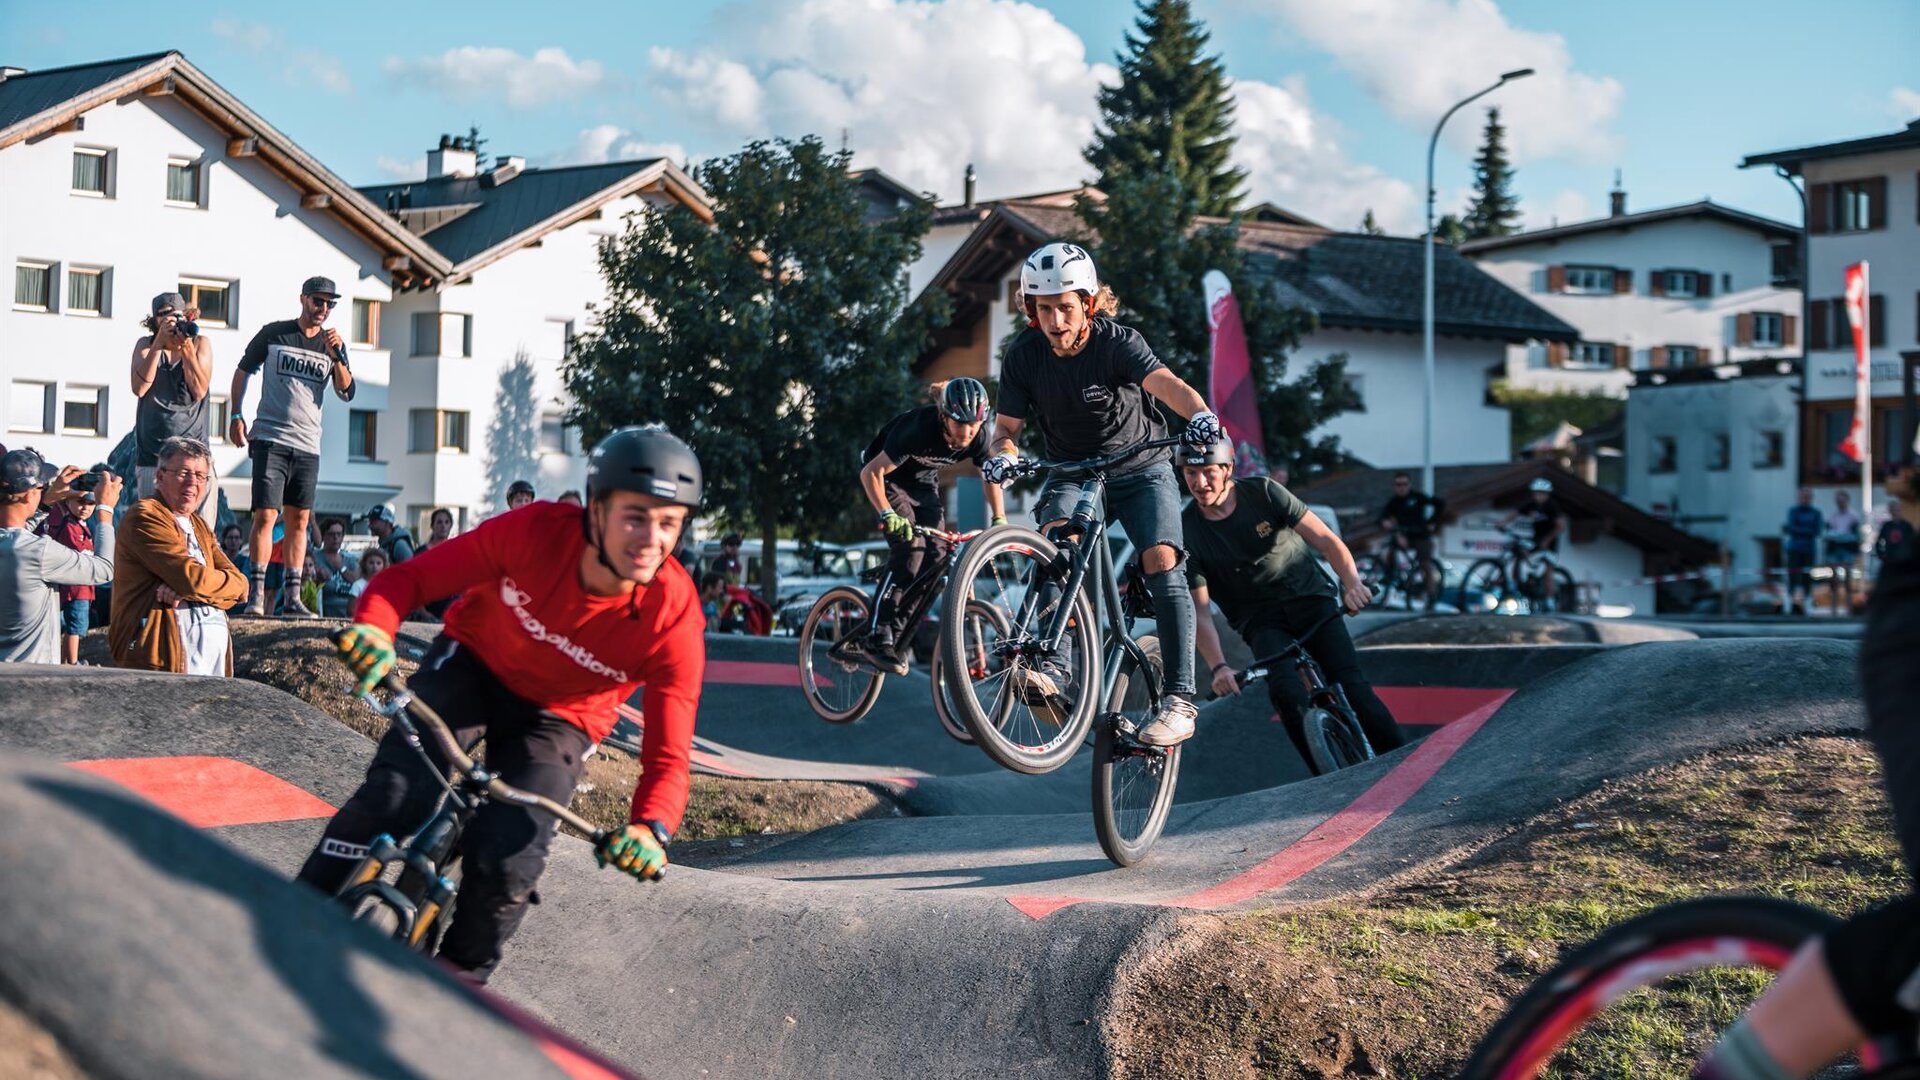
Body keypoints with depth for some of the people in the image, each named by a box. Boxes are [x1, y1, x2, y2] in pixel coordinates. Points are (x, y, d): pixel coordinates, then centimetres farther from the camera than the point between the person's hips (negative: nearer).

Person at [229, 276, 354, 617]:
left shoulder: (334, 345, 11)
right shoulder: (273, 334, 3)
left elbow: (346, 393, 1)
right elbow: (242, 372, 12)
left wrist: (336, 357, -13)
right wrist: (236, 415, 3)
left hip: (308, 445, 4)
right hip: (270, 439, -3)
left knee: (299, 519, 4)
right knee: (266, 515, -11)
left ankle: (293, 596, 8)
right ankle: (257, 594, -10)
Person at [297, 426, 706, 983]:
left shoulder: (675, 621, -28)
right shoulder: (536, 532, -29)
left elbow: (668, 756, -24)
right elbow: (410, 577, -20)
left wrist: (651, 828, -44)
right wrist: (372, 627, -42)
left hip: (557, 718, 0)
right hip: (475, 664, 0)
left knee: (507, 862, -18)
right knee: (395, 793, -24)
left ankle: (457, 982, 10)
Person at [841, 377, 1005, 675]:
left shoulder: (978, 437, -21)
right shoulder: (919, 428, -36)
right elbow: (871, 472, -31)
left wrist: (999, 520, -6)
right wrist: (888, 515, -40)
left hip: (923, 482, 6)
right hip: (888, 475, -6)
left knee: (938, 555, -9)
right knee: (910, 546, -24)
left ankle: (898, 639, -2)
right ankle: (878, 639, -25)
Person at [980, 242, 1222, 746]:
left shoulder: (1118, 343, -22)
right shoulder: (1024, 355, -13)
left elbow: (1166, 383, -40)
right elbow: (1006, 426, -7)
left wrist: (1200, 413, -61)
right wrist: (1002, 454, -31)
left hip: (1140, 471, -2)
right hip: (1071, 474, 2)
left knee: (1161, 560, -23)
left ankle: (1180, 699, -22)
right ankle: (1052, 668, -33)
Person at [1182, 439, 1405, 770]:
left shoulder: (1262, 492, -9)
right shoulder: (1187, 532, -9)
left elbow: (1326, 540, -10)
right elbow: (1198, 610, -11)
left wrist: (1353, 584, -28)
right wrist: (1217, 666, -26)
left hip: (1310, 598, 0)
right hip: (1262, 622, 0)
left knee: (1353, 687, -19)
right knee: (1286, 693, -28)